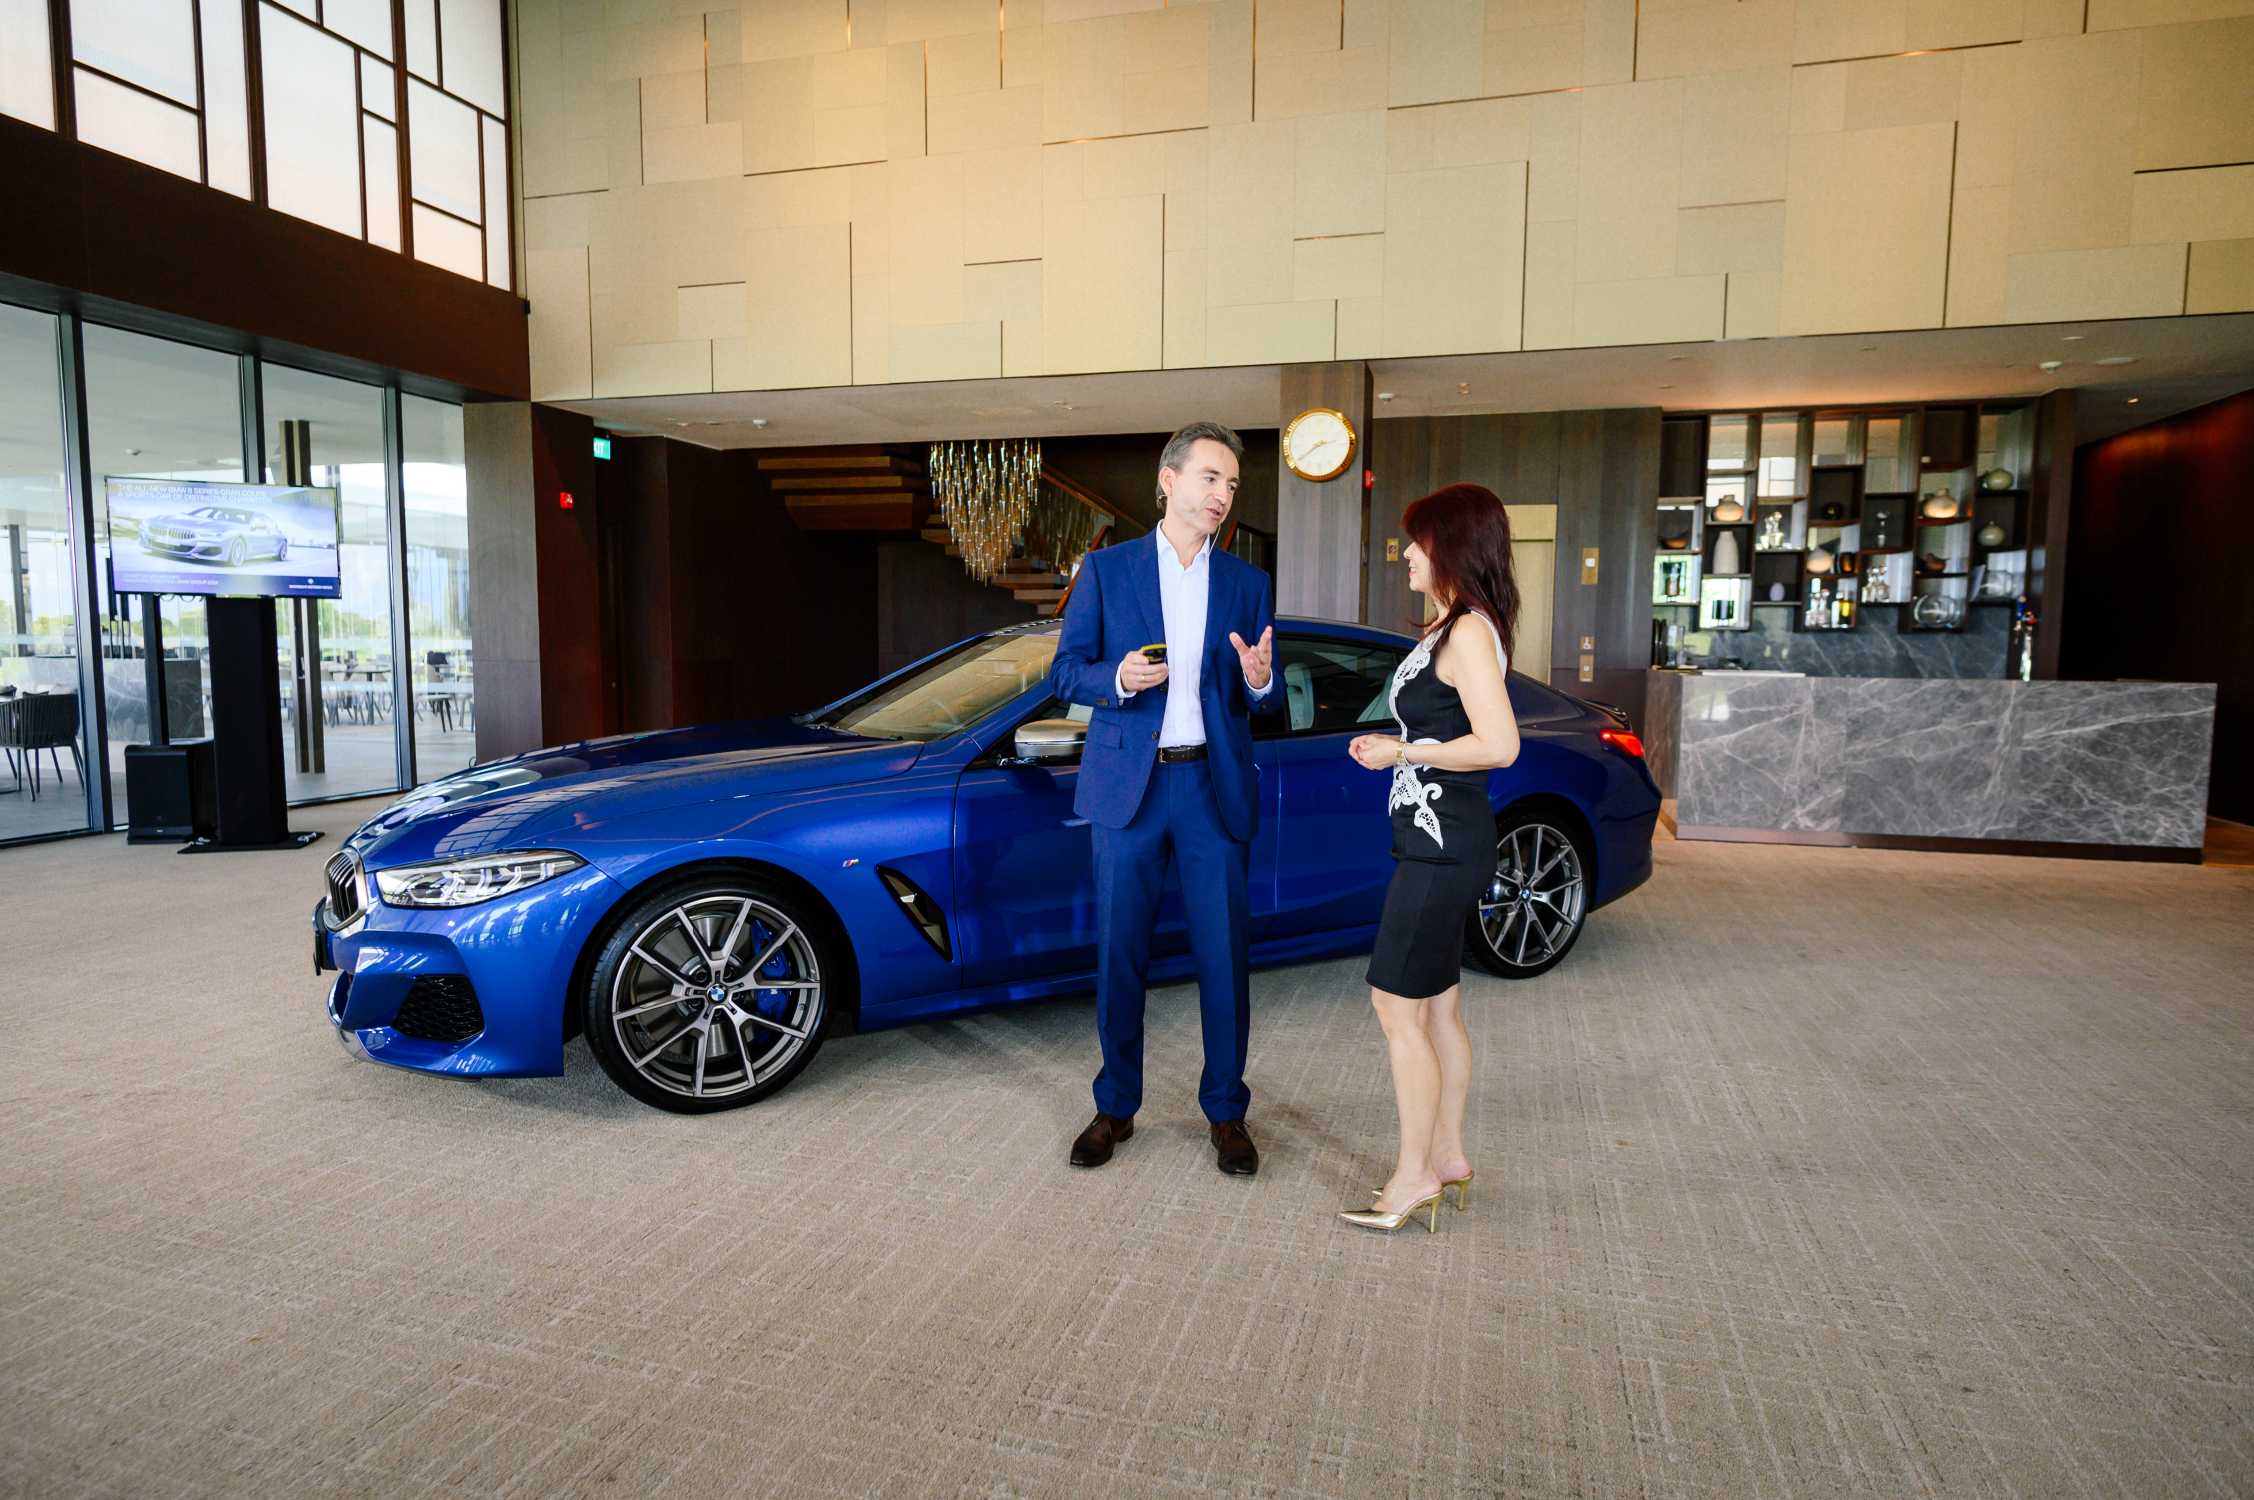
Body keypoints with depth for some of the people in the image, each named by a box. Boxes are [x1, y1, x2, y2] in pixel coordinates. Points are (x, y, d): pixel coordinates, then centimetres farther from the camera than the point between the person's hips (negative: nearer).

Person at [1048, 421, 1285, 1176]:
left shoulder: (1248, 584, 9)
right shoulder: (1106, 569, 4)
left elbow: (1263, 702, 10)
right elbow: (1065, 671, 3)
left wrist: (1261, 680, -13)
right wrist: (1116, 679, -17)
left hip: (1214, 788, 1)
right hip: (1127, 784, -1)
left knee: (1225, 957, 4)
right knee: (1119, 955, 6)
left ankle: (1226, 1110, 21)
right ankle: (1115, 1106, 23)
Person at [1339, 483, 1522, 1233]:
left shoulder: (1468, 632, -16)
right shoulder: (1450, 628, 15)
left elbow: (1498, 745, -25)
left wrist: (1401, 750, -16)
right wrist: (1392, 746, 11)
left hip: (1442, 850, -10)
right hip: (1436, 842, 10)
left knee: (1399, 1008, -3)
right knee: (1437, 1009, 16)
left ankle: (1414, 1178, 8)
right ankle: (1447, 1155, 29)